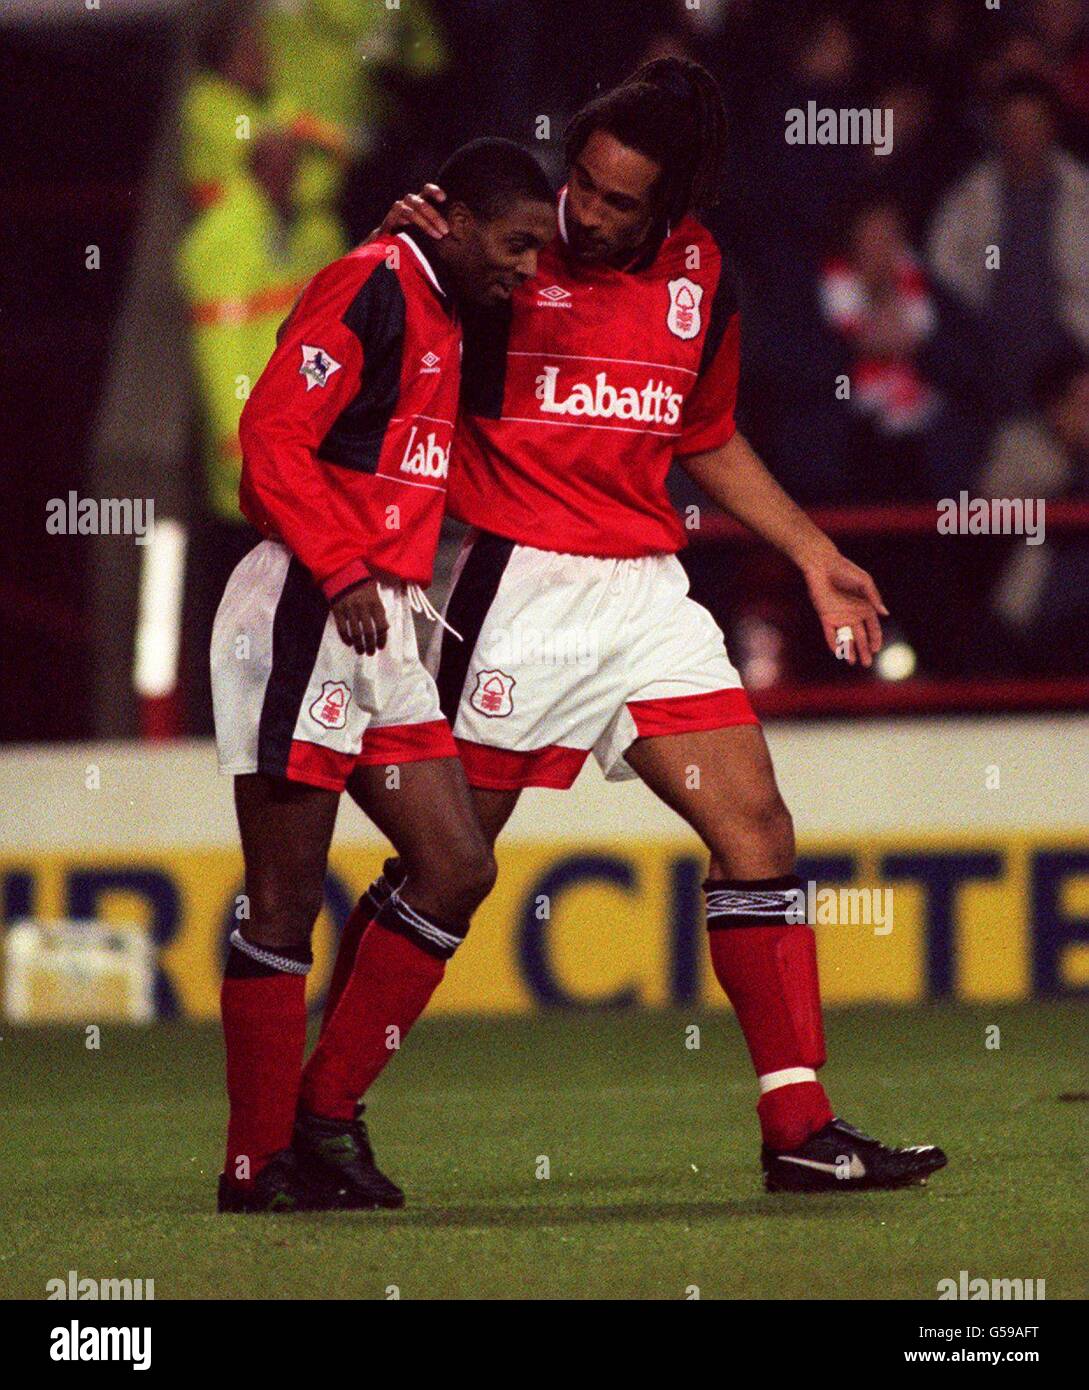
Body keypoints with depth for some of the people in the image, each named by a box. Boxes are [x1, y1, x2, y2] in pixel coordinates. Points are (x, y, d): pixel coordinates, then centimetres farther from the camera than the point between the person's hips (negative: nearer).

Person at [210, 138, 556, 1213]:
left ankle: (327, 1113, 10)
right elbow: (271, 436, -18)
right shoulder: (371, 289, -10)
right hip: (301, 615, -10)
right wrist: (343, 572, -21)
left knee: (458, 869, 4)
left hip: (379, 636, 10)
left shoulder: (441, 317, 19)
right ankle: (258, 1163, 1)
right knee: (286, 900, -5)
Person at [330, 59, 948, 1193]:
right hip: (517, 587, -5)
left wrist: (814, 558, 20)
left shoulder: (699, 277, 8)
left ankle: (800, 1131, -2)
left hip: (647, 589, 5)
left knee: (757, 830, -4)